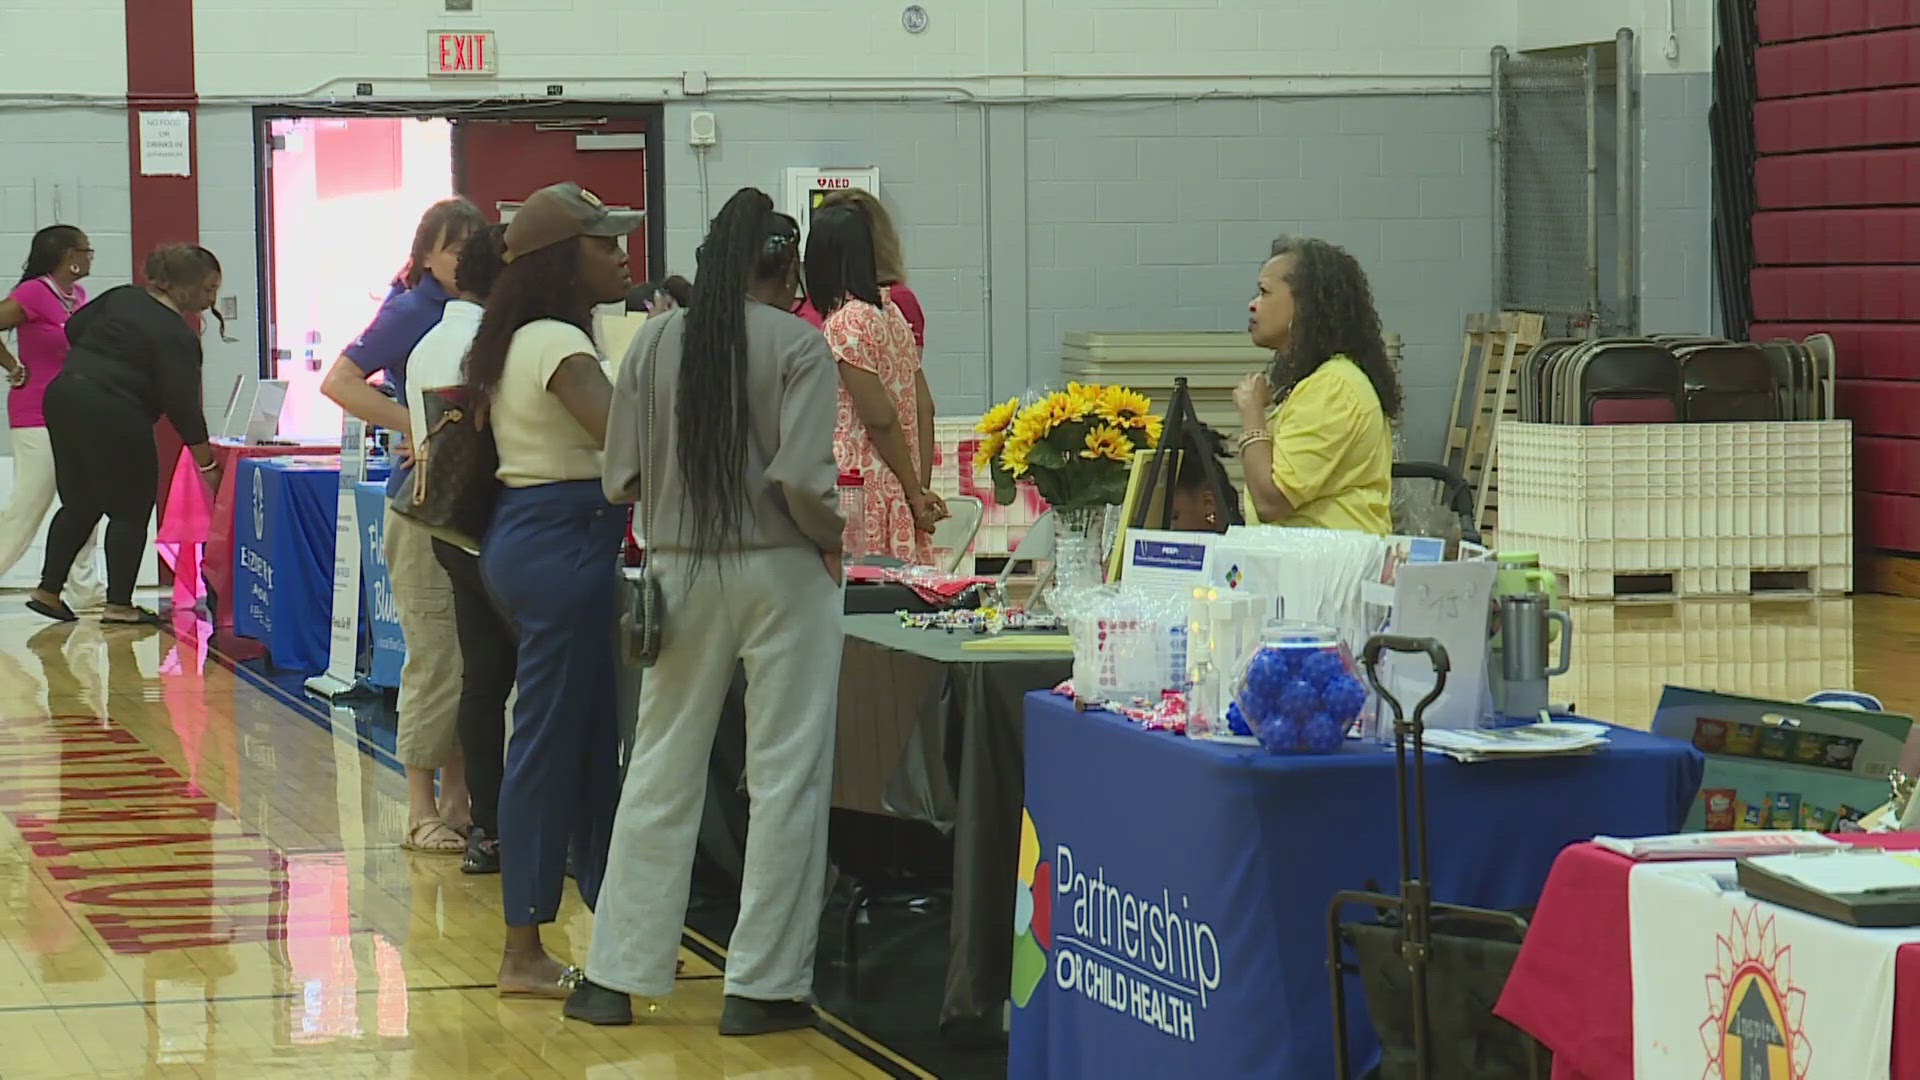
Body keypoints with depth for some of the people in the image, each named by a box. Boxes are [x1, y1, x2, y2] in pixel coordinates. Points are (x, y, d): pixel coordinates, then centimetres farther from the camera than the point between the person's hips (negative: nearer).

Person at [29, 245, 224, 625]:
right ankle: (119, 604, 6)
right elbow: (183, 407, -12)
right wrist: (208, 465, -6)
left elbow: (74, 328, 16)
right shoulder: (177, 337, -10)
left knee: (80, 504, 17)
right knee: (130, 510, 5)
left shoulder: (122, 297, 10)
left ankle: (48, 591, 18)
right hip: (114, 418, -8)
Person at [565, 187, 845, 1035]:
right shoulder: (797, 346, -10)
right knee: (786, 777, 5)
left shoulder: (654, 343, 1)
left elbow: (620, 479, 1)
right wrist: (831, 536, -1)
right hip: (780, 573, -4)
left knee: (660, 773, 12)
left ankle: (616, 977, 16)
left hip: (680, 572, 4)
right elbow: (803, 479, -19)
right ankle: (763, 985, 8)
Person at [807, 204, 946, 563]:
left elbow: (881, 418, -15)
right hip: (895, 494, 8)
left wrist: (915, 492, -8)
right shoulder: (891, 313, 14)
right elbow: (924, 408, 11)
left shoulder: (844, 322, -11)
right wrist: (922, 489, 8)